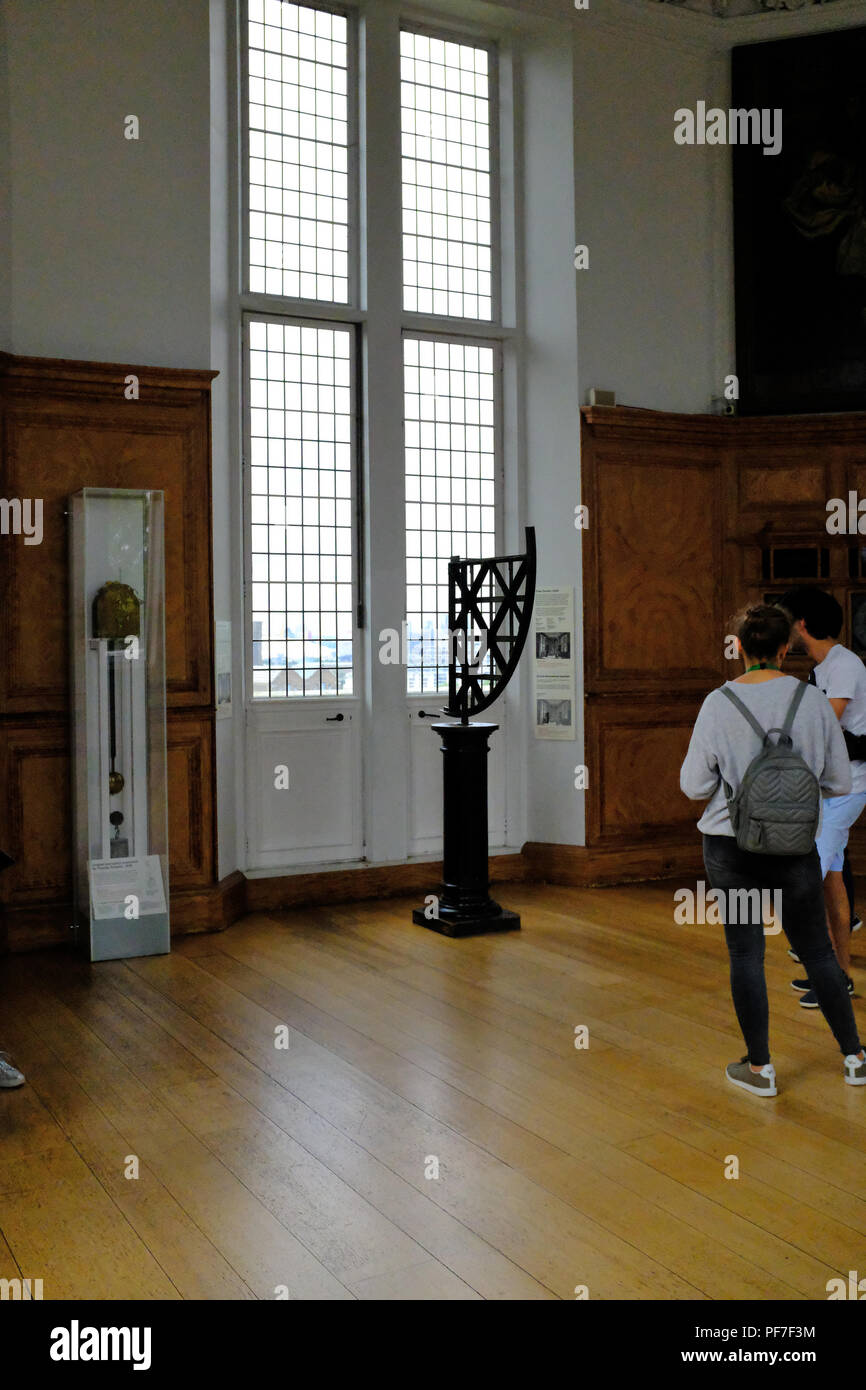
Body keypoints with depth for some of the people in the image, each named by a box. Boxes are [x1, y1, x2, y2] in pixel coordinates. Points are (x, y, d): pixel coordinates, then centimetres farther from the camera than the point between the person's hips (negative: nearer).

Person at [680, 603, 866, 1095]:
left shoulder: (718, 704, -10)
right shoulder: (814, 701, -6)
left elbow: (694, 785, -7)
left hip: (730, 846, -1)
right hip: (796, 847, 1)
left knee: (746, 953, 8)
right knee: (817, 951, 15)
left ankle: (760, 1067, 17)